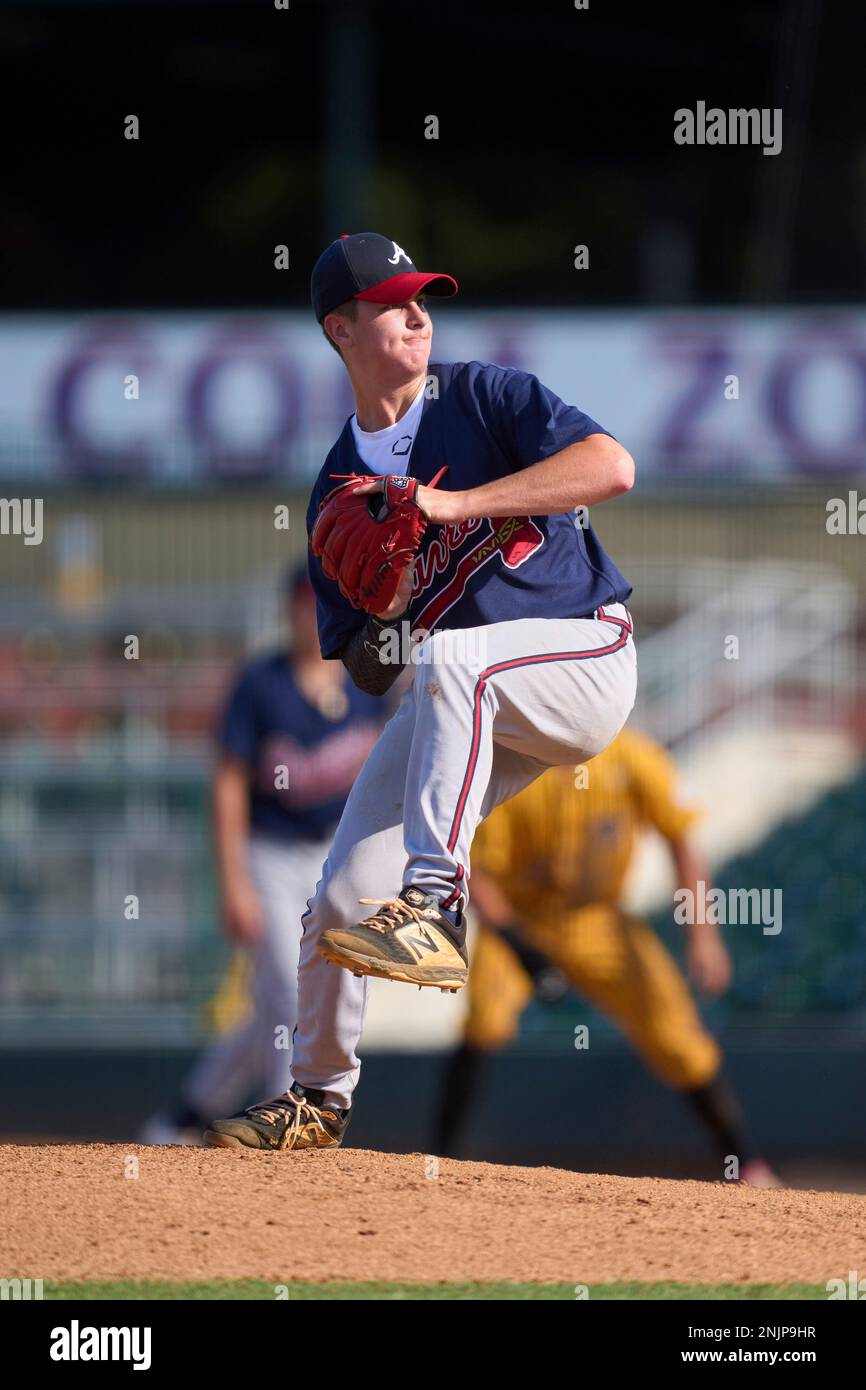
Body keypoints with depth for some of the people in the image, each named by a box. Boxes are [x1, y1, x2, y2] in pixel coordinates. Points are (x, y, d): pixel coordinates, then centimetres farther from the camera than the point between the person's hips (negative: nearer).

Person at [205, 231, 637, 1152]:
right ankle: (319, 1100, 21)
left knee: (448, 656, -37)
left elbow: (611, 465, -22)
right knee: (341, 898, -2)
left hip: (585, 653, -5)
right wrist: (381, 618, -16)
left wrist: (452, 505, -25)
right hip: (467, 708, 5)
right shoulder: (339, 490, 7)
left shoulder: (484, 397, -4)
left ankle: (434, 905, -39)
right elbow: (368, 672, 10)